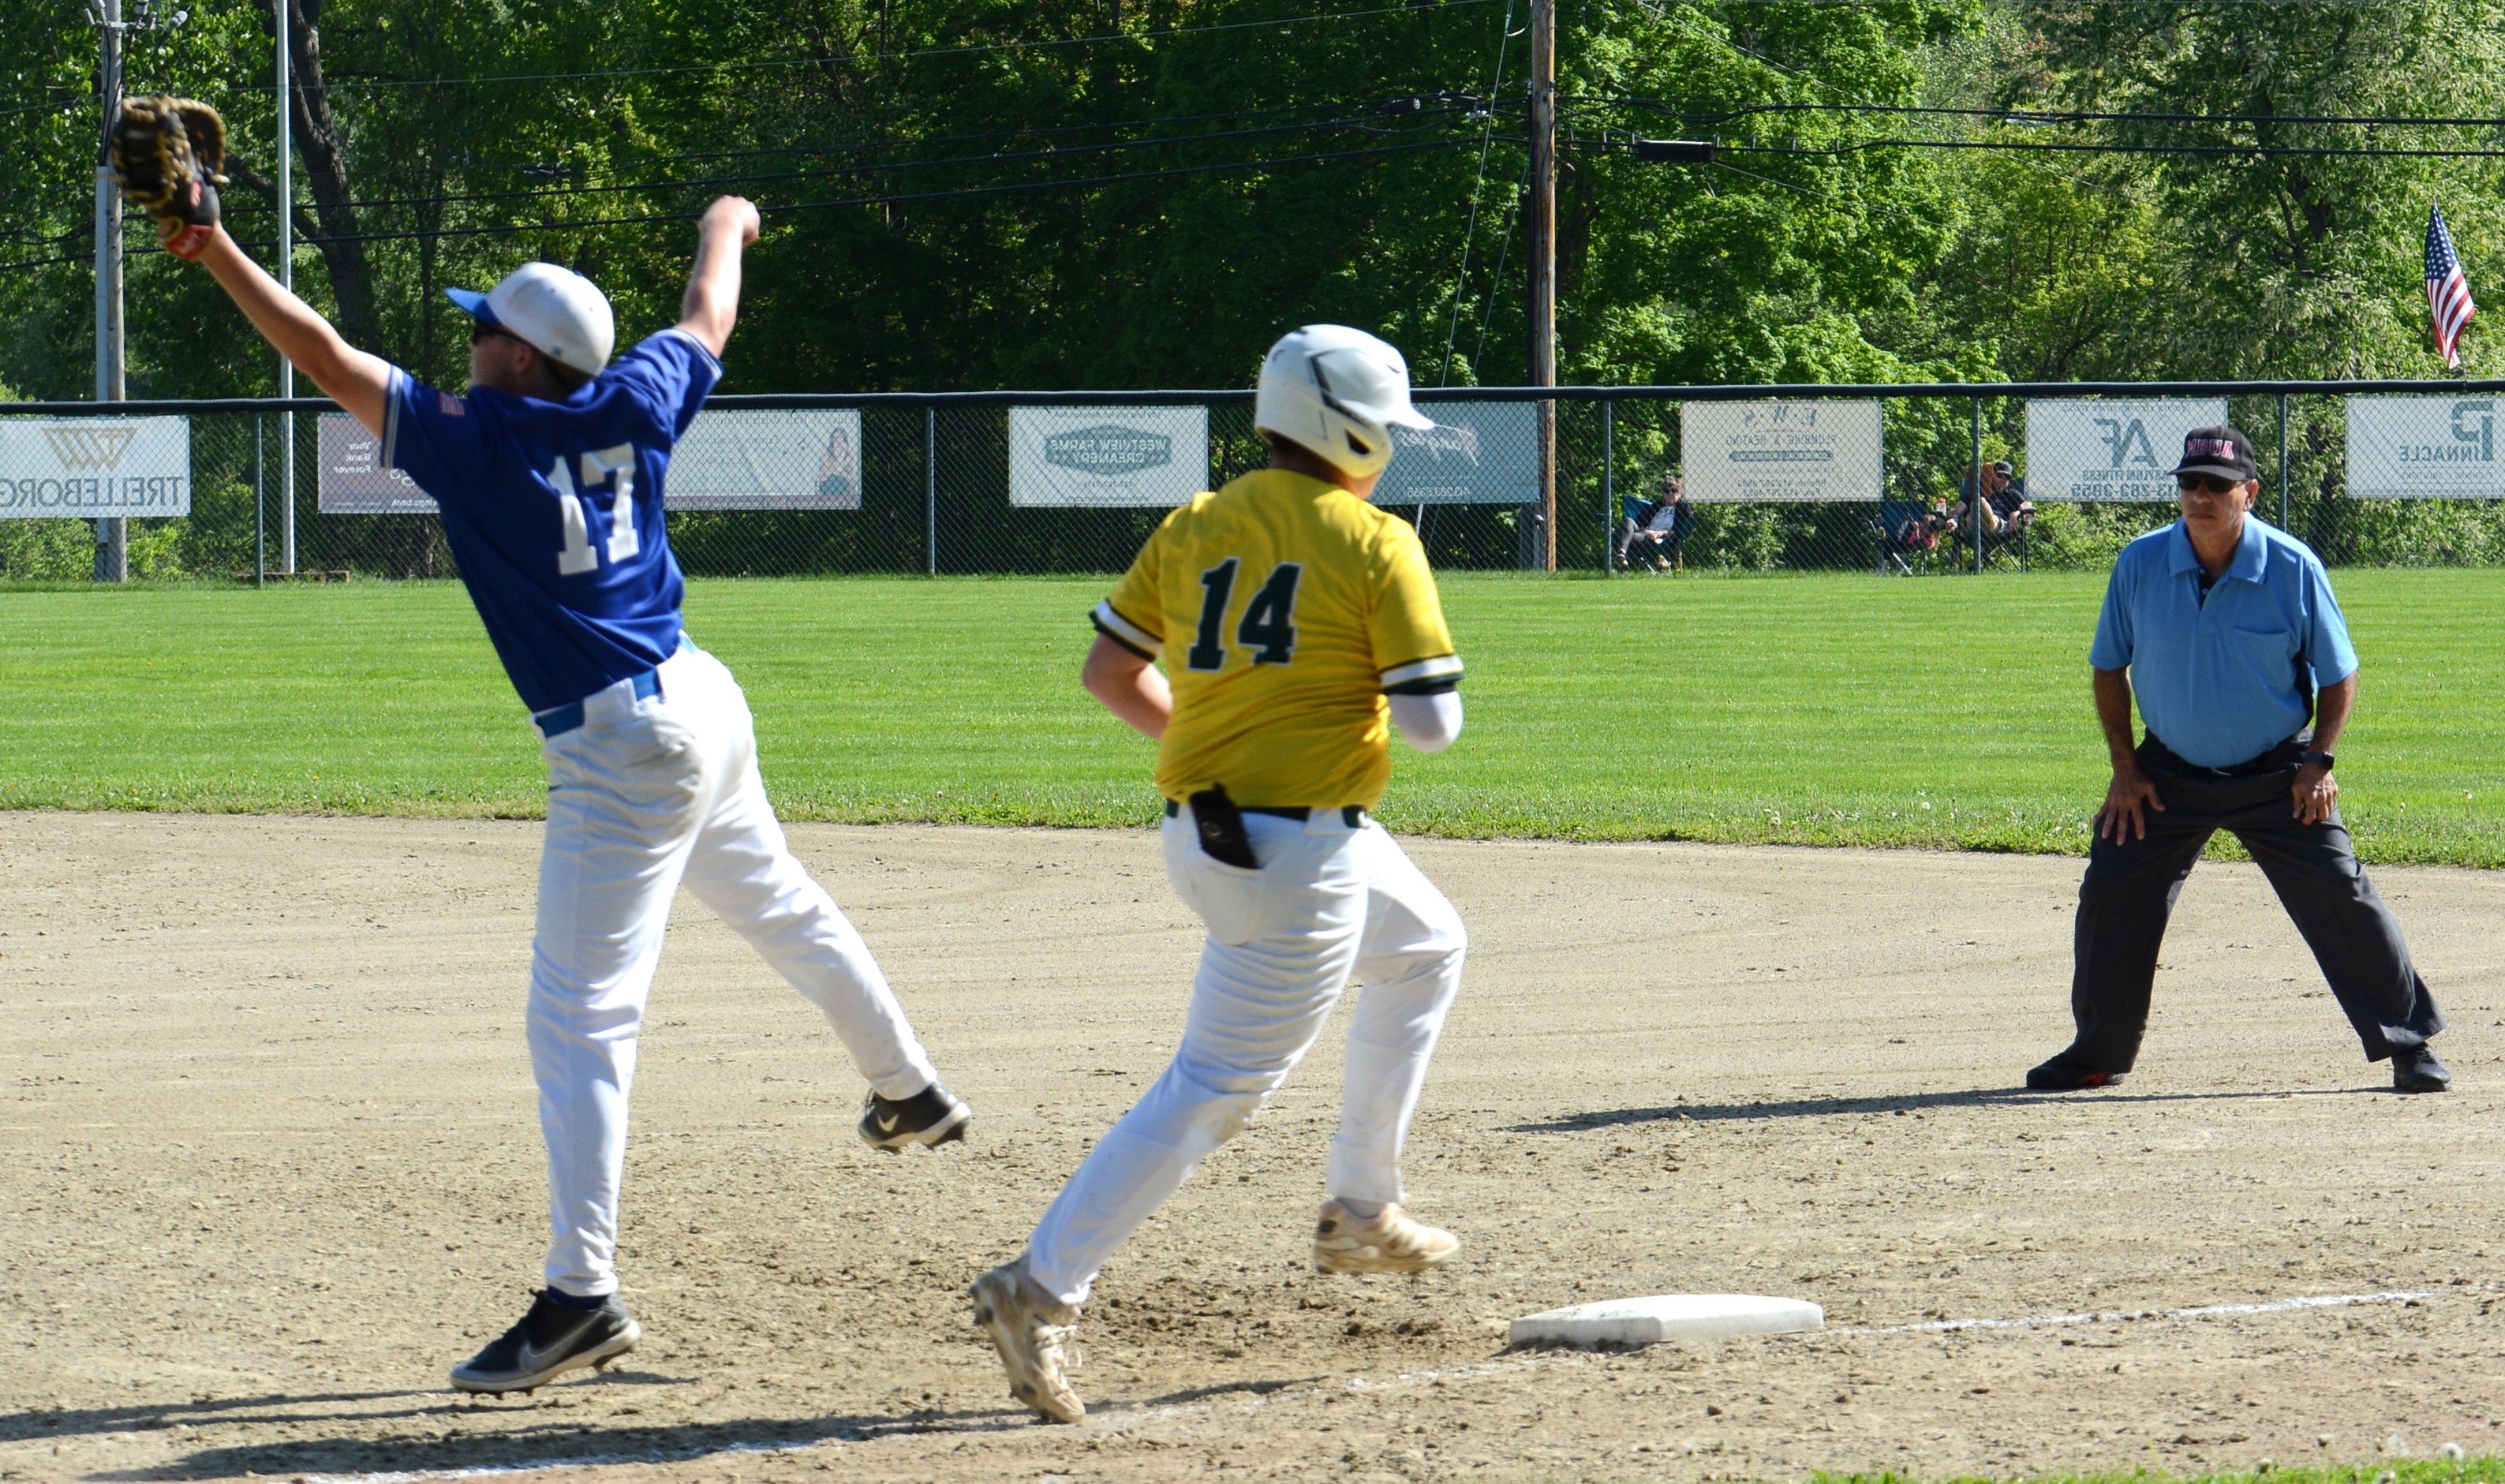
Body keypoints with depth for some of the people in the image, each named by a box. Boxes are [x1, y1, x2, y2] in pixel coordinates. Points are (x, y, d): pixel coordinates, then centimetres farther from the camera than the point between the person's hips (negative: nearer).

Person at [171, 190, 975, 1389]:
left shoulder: (468, 437, -13)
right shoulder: (629, 409, 3)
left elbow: (324, 355, -17)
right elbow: (707, 318, 22)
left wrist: (218, 255, -16)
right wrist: (724, 227, 42)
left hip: (621, 748, -8)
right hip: (701, 702, 8)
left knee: (579, 1016, -10)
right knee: (783, 910, 32)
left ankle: (582, 1290, -18)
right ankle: (912, 1093, 53)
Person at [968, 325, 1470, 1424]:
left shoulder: (1196, 526, 8)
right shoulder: (1376, 546, -10)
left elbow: (1108, 670, 10)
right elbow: (1430, 722, -13)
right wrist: (1413, 693, 10)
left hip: (1201, 828, 8)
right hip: (1299, 852, -8)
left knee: (1426, 948, 30)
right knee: (1216, 1088, -6)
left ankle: (1361, 1213, 34)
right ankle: (1042, 1289, -14)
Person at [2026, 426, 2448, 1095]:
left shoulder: (2293, 569, -14)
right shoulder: (2141, 564, -9)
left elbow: (2338, 675, -2)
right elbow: (2109, 668, 4)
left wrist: (2320, 762, -12)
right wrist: (2125, 768, -1)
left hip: (2277, 778, -2)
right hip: (2170, 775, 2)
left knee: (2340, 899, -9)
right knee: (2110, 896, -1)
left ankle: (2409, 1046, 2)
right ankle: (2099, 1054, 17)